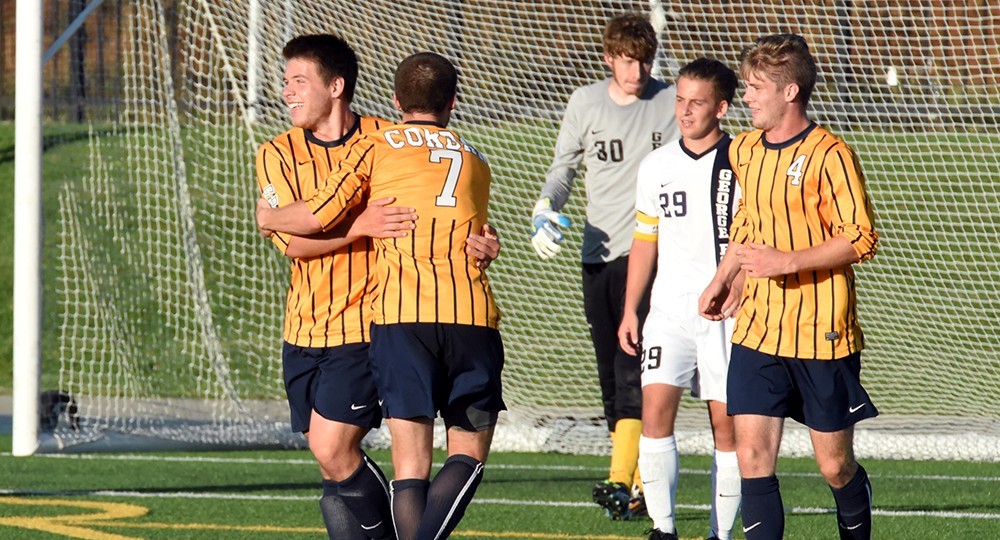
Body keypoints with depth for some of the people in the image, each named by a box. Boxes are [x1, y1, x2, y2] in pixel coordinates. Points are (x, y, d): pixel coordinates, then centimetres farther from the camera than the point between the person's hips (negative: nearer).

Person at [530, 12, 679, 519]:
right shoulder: (585, 102, 8)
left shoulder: (673, 102, 1)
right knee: (611, 376, 5)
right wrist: (544, 211, -2)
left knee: (632, 368, -18)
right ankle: (639, 487, 13)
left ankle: (621, 483, -25)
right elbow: (563, 168, 17)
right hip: (598, 253, 4)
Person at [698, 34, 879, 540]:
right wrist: (724, 280, 20)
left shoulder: (829, 155, -12)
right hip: (757, 331, 6)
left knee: (835, 466, 4)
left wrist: (788, 261, -22)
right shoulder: (744, 151, 10)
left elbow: (861, 239, -15)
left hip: (822, 333, -6)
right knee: (752, 455, -7)